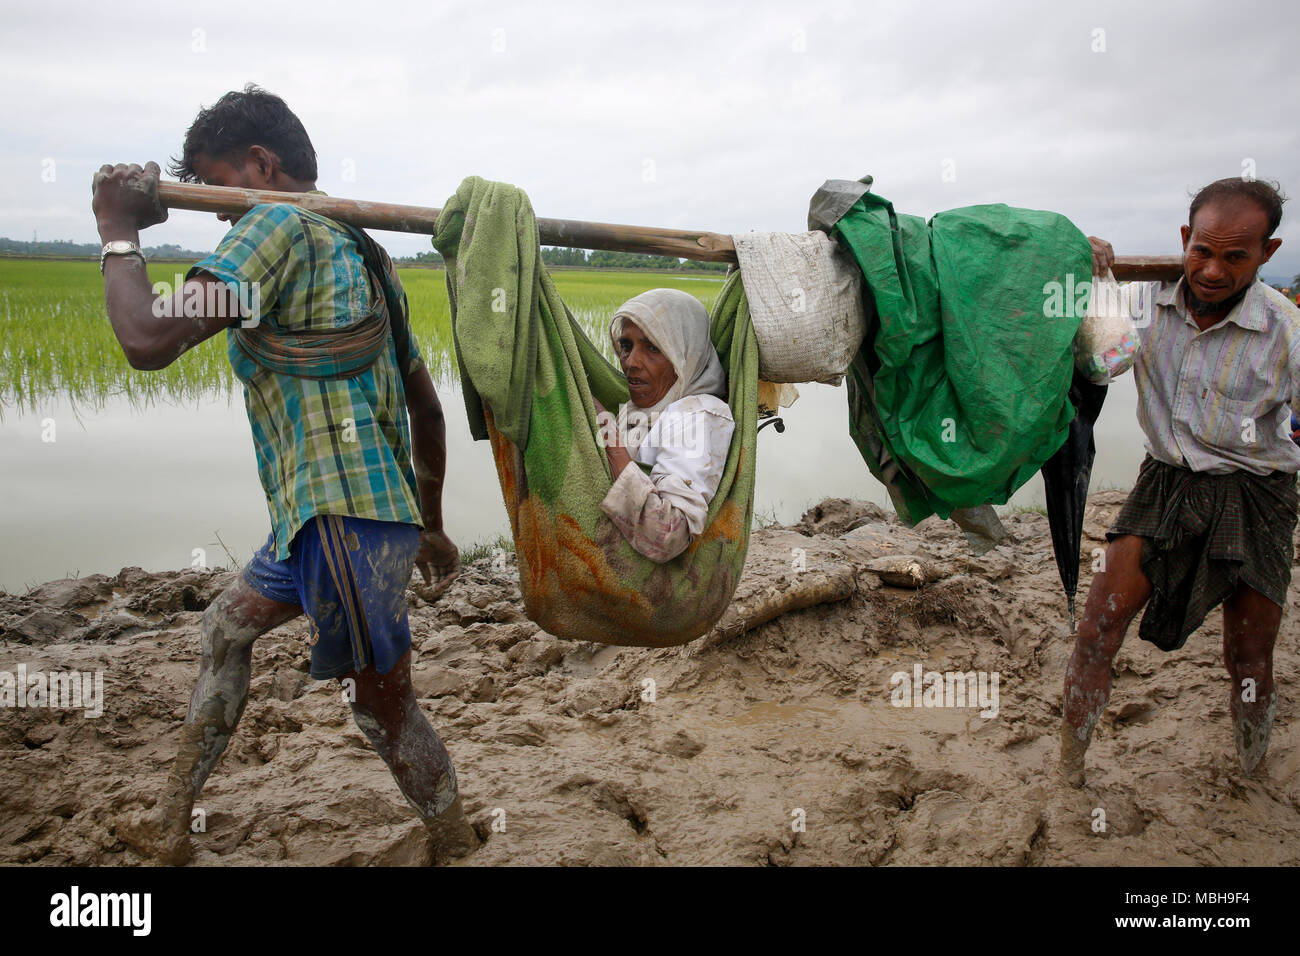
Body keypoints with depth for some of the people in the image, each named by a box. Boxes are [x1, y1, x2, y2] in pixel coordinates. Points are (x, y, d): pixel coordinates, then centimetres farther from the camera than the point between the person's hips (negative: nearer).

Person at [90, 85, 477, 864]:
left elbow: (150, 340, -20)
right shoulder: (363, 251, 18)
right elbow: (426, 409, 20)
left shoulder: (281, 225, -10)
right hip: (332, 510, 11)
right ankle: (172, 827, 40)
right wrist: (429, 528, 27)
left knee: (383, 707, 3)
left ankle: (458, 847, 22)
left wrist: (119, 235, -2)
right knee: (227, 626, 26)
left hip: (344, 516, -11)